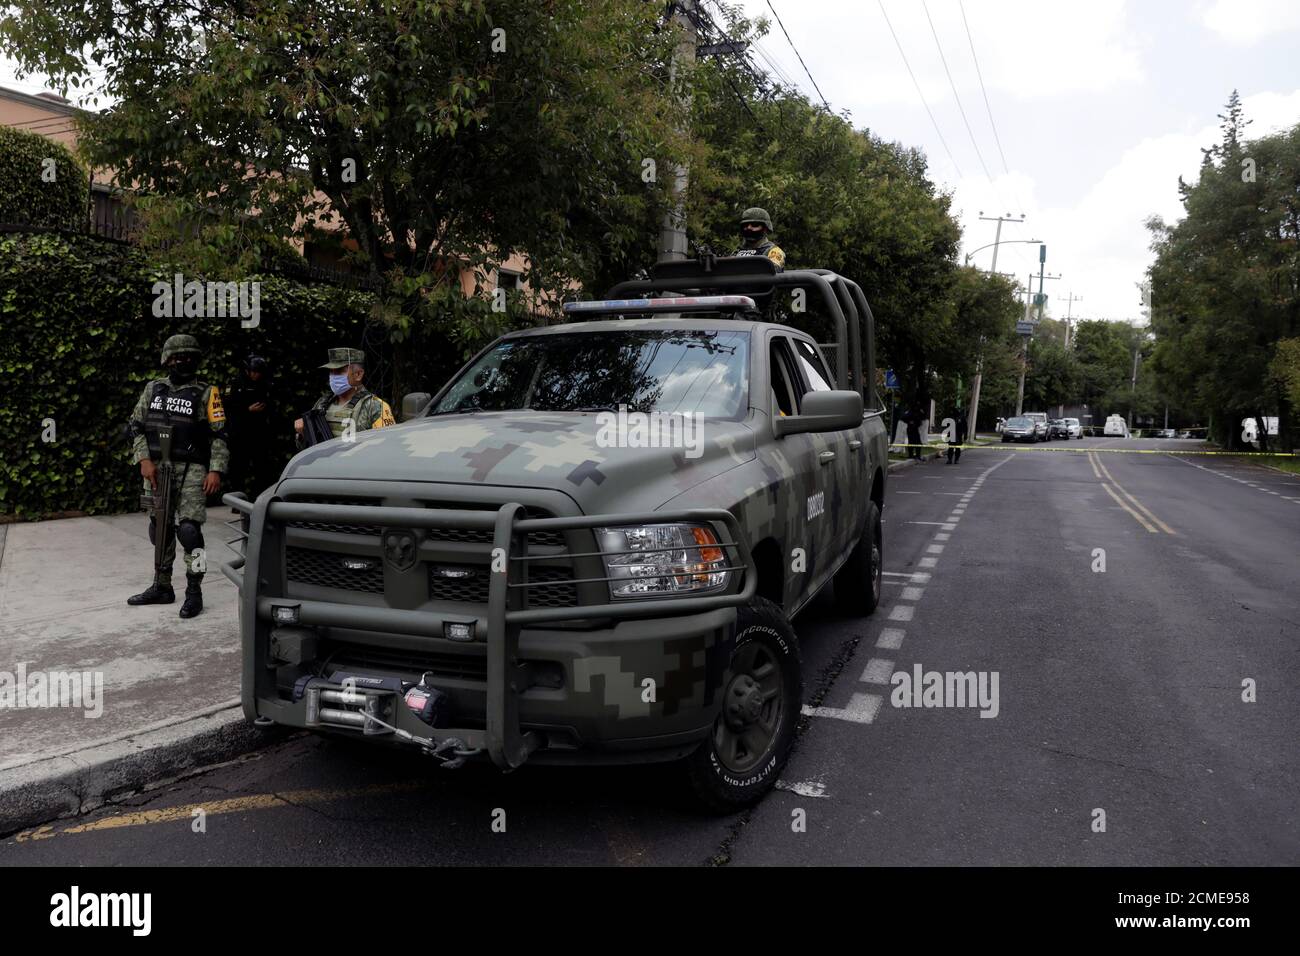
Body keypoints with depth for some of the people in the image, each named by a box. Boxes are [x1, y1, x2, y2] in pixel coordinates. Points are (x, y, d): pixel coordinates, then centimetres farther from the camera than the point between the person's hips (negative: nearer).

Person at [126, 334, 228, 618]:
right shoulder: (153, 389, 11)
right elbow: (136, 427, 11)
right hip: (156, 468, 5)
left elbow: (219, 435, -4)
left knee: (189, 529, -12)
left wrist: (215, 470, -13)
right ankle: (162, 587, 24)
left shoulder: (206, 393, 0)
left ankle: (194, 593, -4)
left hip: (191, 470, -5)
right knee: (159, 529, 12)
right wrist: (144, 461, -2)